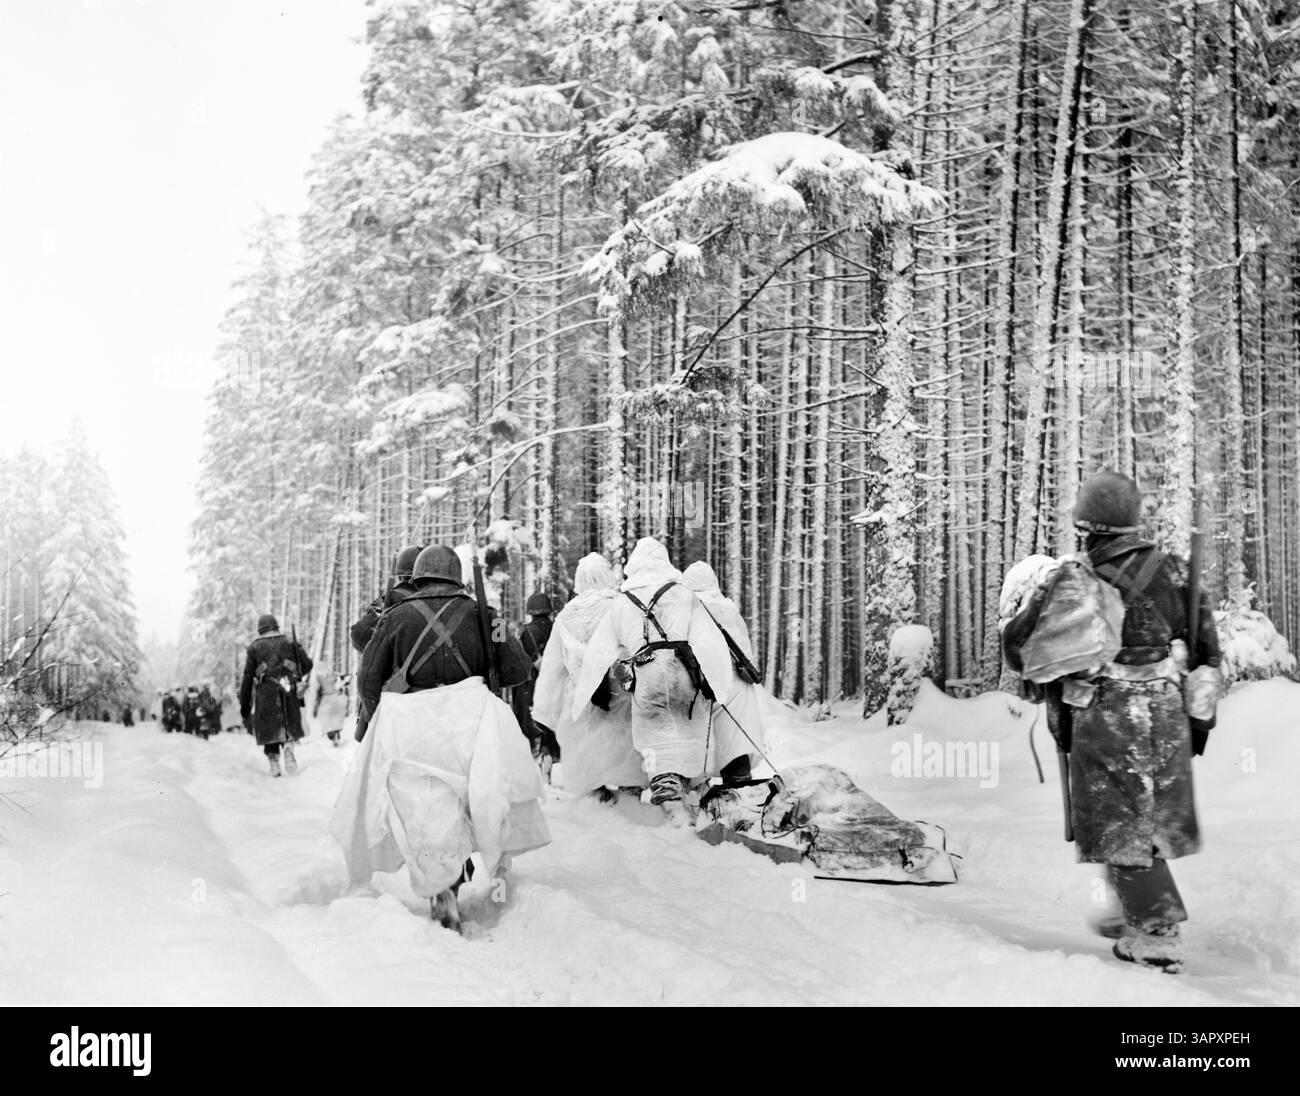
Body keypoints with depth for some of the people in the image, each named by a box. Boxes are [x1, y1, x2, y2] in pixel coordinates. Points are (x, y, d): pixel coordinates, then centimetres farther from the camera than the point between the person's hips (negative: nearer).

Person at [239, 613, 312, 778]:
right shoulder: (289, 643, 11)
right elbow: (307, 665, 7)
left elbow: (247, 678, 6)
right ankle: (288, 743, -17)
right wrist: (296, 675, 28)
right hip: (288, 693, 1)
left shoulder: (254, 647, 8)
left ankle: (273, 758, -4)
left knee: (269, 728, 9)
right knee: (290, 725, 13)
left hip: (265, 694, -1)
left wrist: (244, 705, 9)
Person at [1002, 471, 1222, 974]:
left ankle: (1157, 934, 2)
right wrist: (1200, 716, 14)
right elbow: (1207, 650, 6)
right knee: (1153, 817, 20)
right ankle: (1138, 908, 33)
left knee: (1120, 825, 4)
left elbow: (1017, 644, -3)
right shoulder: (1174, 572, 1)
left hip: (1104, 720, -4)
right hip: (1166, 715, 4)